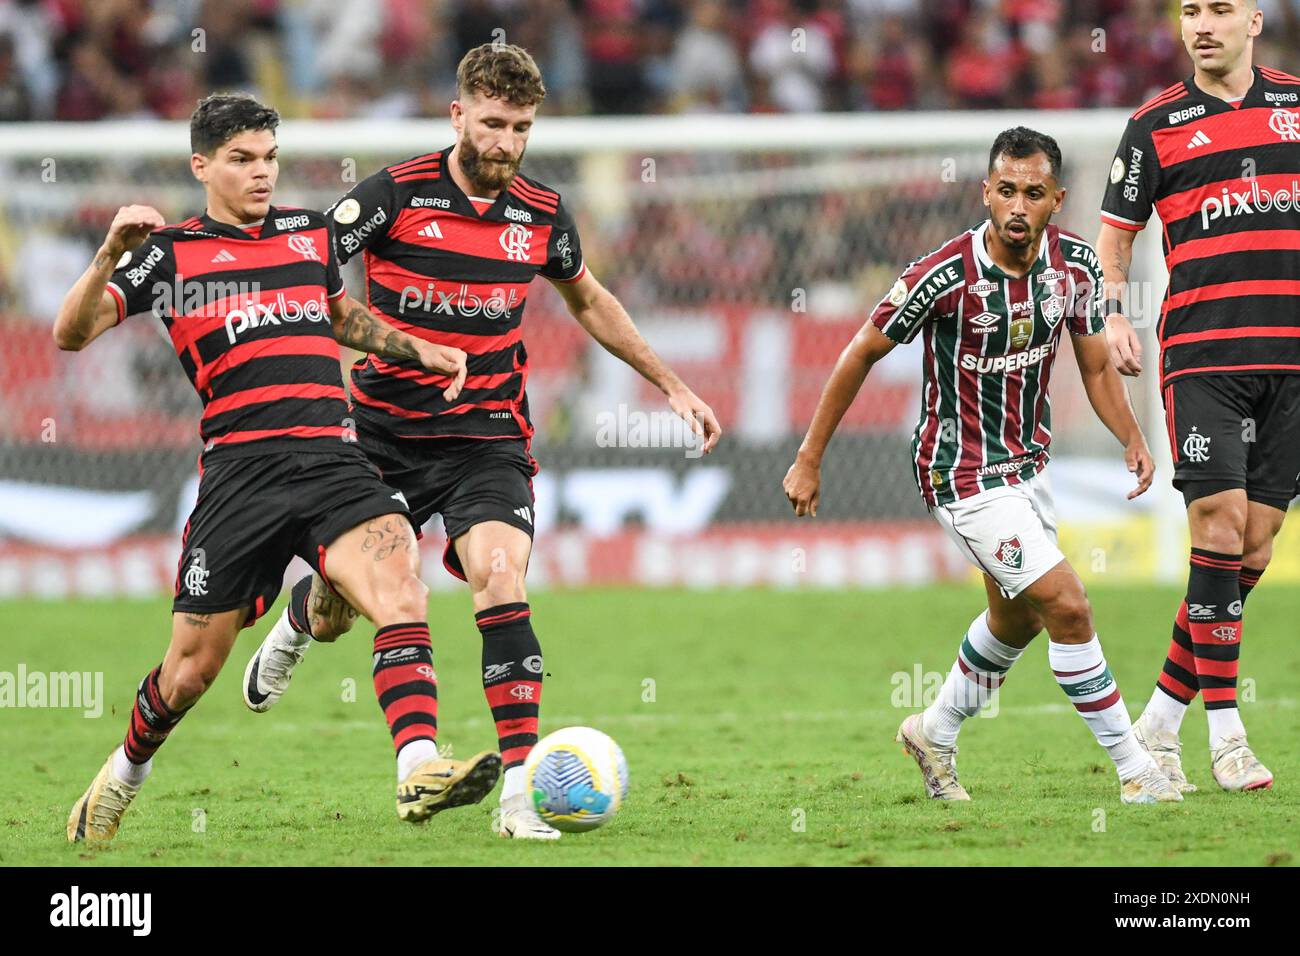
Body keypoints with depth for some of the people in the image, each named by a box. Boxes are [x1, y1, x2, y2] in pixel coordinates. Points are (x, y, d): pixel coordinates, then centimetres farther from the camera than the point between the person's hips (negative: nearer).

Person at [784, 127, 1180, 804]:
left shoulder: (1075, 263, -7)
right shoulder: (946, 275, -24)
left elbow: (1096, 367, 7)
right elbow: (862, 354, -12)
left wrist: (1132, 439, -11)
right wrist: (808, 460, -8)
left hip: (1027, 463, 8)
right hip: (963, 474, -8)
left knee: (1016, 620, 23)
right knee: (1068, 607, -15)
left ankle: (935, 734, 46)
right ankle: (1135, 771, -6)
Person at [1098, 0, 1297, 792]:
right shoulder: (1157, 125, 5)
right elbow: (1115, 235, 10)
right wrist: (1112, 317, -6)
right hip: (1201, 354, -3)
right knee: (1221, 527, -13)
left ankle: (1160, 721, 9)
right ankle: (1225, 733, -7)